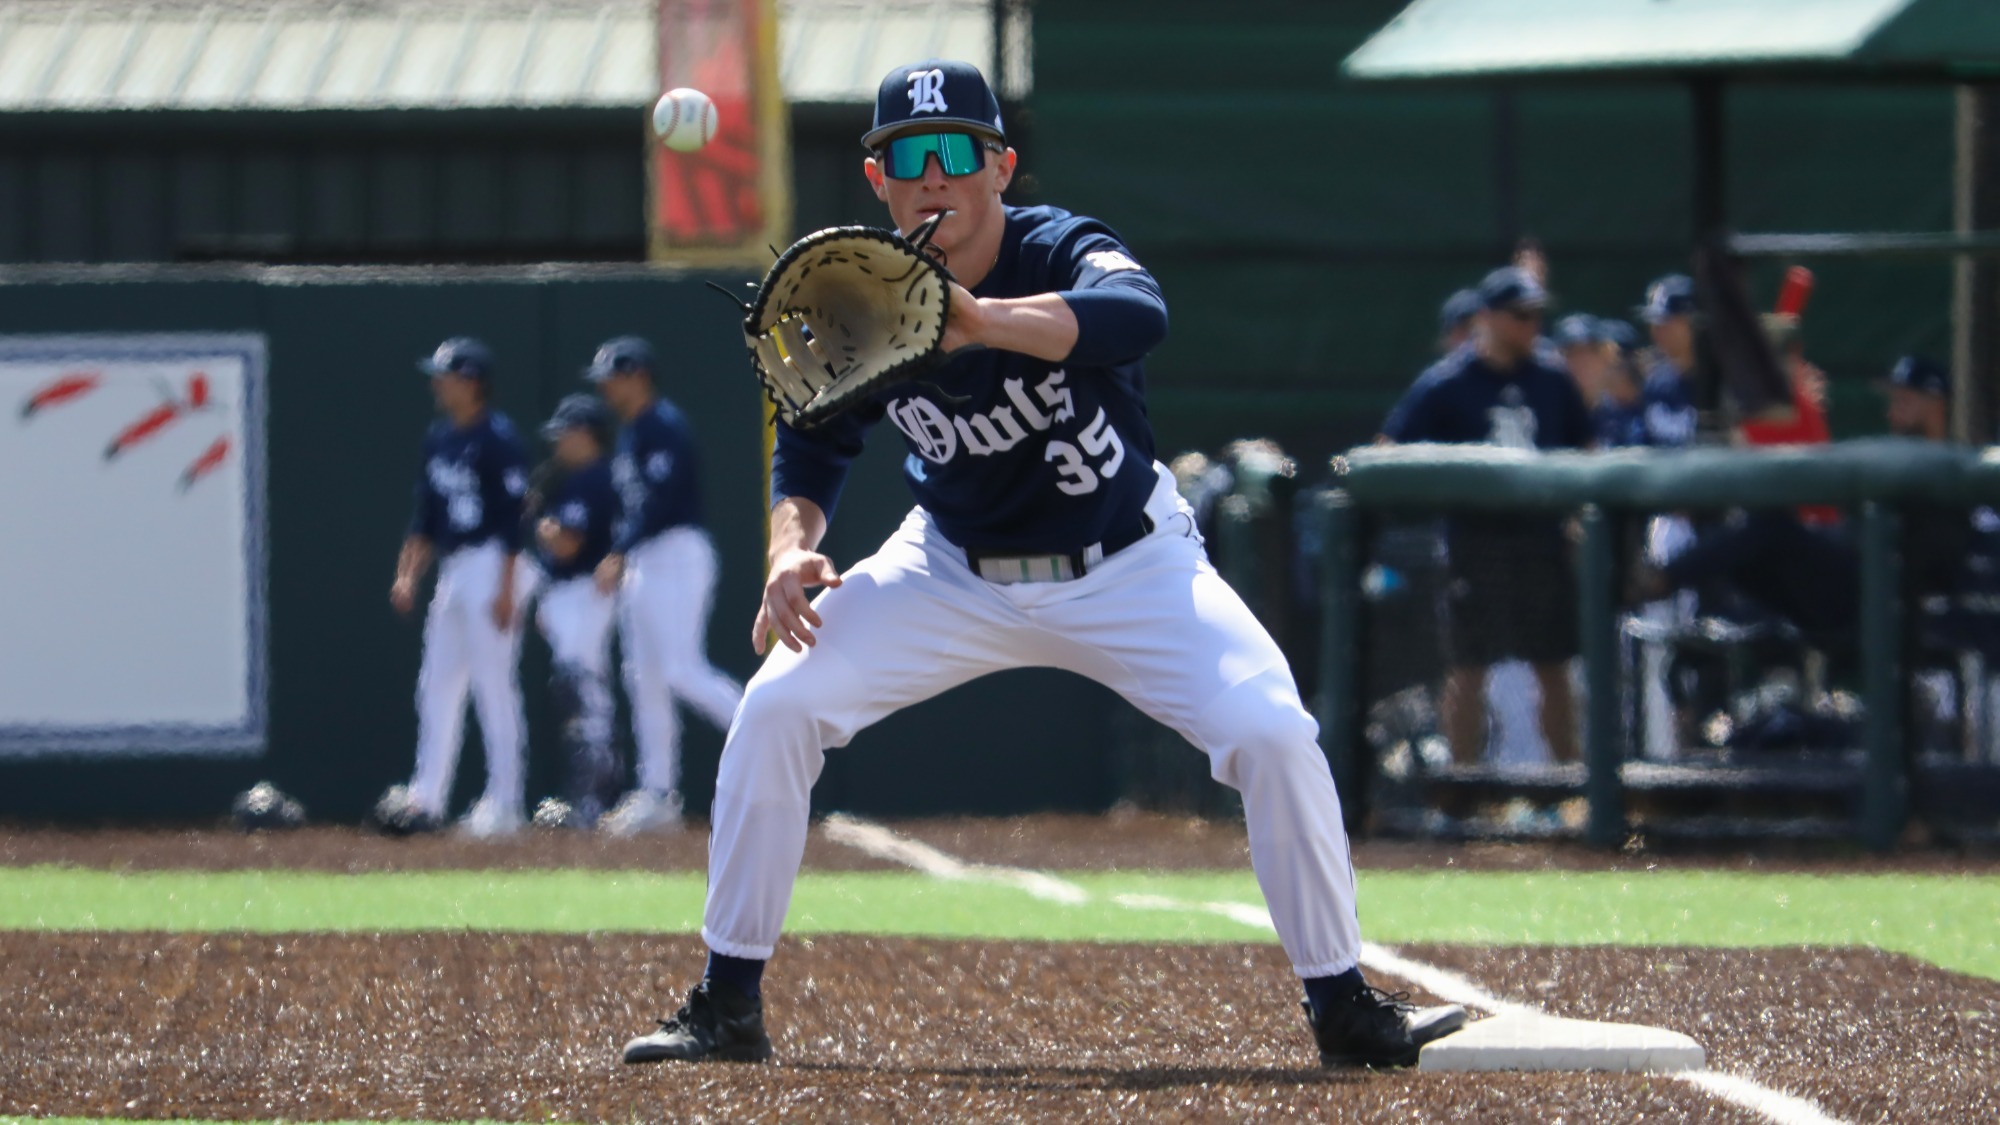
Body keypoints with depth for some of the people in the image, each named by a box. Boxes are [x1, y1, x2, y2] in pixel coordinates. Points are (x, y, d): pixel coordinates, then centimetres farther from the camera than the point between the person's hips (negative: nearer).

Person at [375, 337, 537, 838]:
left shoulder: (497, 438, -12)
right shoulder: (439, 438, 12)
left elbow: (512, 517, -15)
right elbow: (426, 515, 18)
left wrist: (506, 589, -19)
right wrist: (408, 574, 9)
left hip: (491, 566, -9)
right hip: (452, 568, 9)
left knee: (494, 684, -6)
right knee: (439, 683, 7)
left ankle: (504, 806, -2)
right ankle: (426, 800, 9)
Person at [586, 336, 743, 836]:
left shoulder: (665, 427, -13)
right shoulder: (629, 433, 18)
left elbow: (660, 501, -21)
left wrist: (619, 553, -24)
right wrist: (619, 559, 15)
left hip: (677, 555, -10)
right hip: (641, 564, 10)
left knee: (683, 671, -17)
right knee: (644, 680, 7)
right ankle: (657, 798, 8)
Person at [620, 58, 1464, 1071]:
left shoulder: (1064, 253, -25)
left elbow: (1137, 314, -50)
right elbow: (813, 445, 1)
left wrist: (982, 321, -65)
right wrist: (793, 546, -21)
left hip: (1125, 568, -3)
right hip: (954, 571, 3)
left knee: (1271, 732, -22)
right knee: (778, 706, -13)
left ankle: (1342, 1006, -4)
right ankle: (728, 1007, 0)